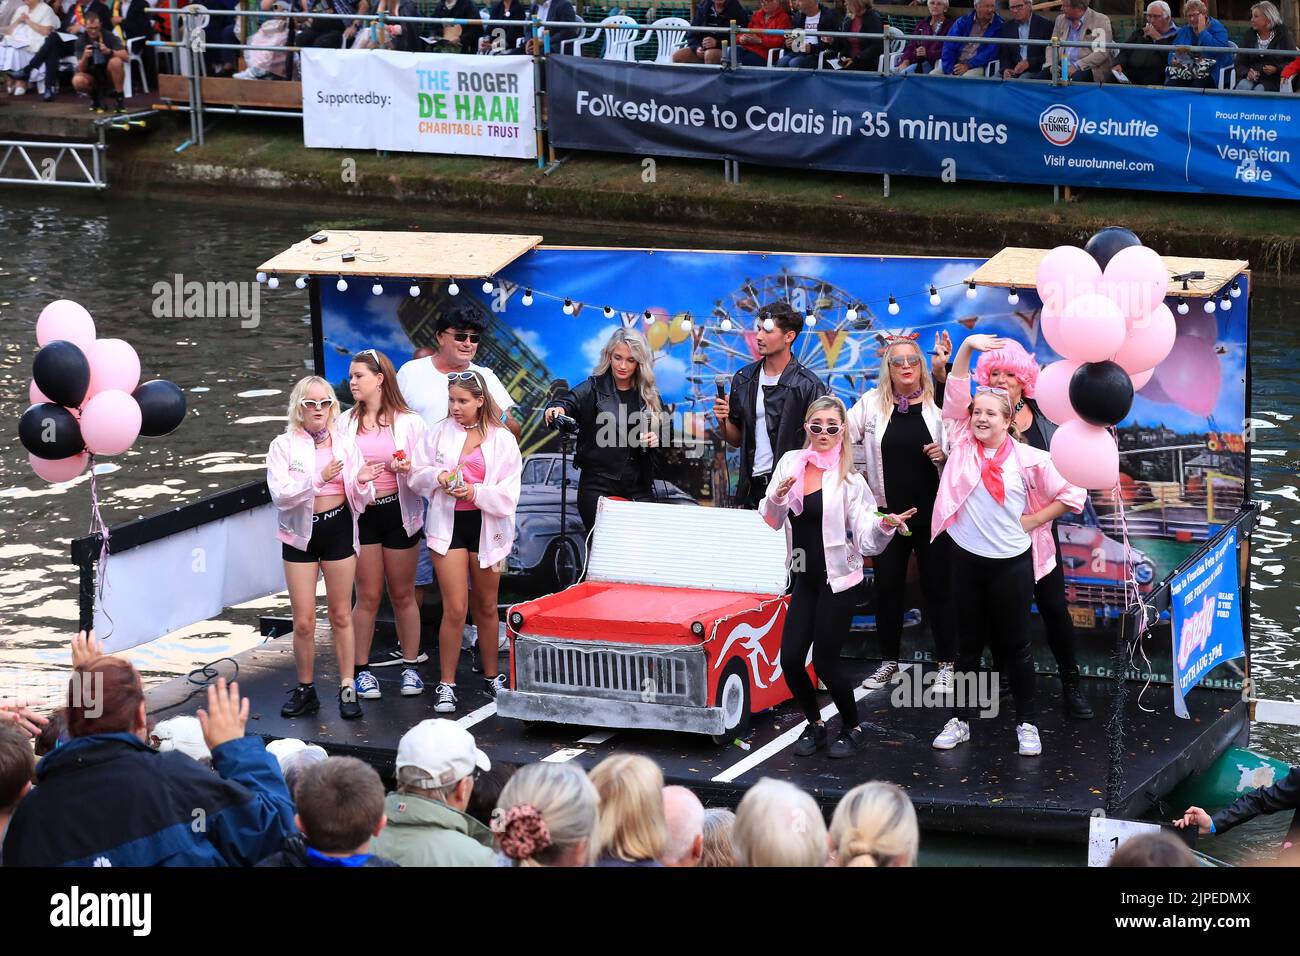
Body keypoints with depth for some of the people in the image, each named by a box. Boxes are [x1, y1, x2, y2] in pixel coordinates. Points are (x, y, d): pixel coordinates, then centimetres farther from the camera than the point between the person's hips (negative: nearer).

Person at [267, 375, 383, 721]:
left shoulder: (345, 442, 4)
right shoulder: (284, 446, -3)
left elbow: (361, 498, 5)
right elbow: (280, 494, -16)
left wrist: (362, 482, -19)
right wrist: (318, 478, -29)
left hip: (338, 528, 1)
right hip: (301, 533, -1)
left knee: (341, 615, 6)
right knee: (303, 621, 0)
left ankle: (347, 689, 12)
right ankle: (305, 690, 14)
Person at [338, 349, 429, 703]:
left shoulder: (409, 422, -2)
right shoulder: (345, 422, 3)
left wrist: (409, 470, -22)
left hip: (399, 511, -1)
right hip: (361, 514, 1)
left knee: (403, 594, 8)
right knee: (368, 595, 3)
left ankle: (410, 667, 17)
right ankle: (362, 670, 10)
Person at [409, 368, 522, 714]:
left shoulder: (501, 439, -2)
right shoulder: (440, 433, 3)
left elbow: (509, 492, -5)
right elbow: (417, 475, 7)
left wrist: (477, 492, -20)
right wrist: (439, 476, -13)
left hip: (486, 526, 0)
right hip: (448, 524, 0)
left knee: (486, 607, 13)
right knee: (455, 608, -8)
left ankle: (492, 676, 28)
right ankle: (447, 684, 1)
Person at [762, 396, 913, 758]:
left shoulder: (849, 479, -10)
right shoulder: (790, 464, 2)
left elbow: (866, 537, -12)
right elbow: (771, 523, 7)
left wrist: (885, 525, -32)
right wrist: (777, 498, -13)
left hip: (837, 579, -4)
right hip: (804, 577, 4)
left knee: (825, 661, -2)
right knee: (790, 659, 0)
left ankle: (852, 728, 21)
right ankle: (815, 725, 24)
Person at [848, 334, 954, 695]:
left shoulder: (939, 403, -2)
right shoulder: (872, 404, 2)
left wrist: (945, 456, -15)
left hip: (932, 513, -2)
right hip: (887, 513, 2)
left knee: (937, 587, 3)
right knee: (887, 588, 9)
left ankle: (946, 665, 13)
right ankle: (888, 661, 23)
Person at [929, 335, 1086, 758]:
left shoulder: (1029, 459, -7)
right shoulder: (962, 444, -1)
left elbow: (1072, 494, -2)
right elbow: (955, 394, -8)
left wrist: (1032, 521, -4)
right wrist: (967, 348, -16)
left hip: (1011, 561, -2)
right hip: (967, 559, 2)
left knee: (1015, 646, 6)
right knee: (969, 644, 13)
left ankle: (1026, 723, 18)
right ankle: (960, 721, 21)